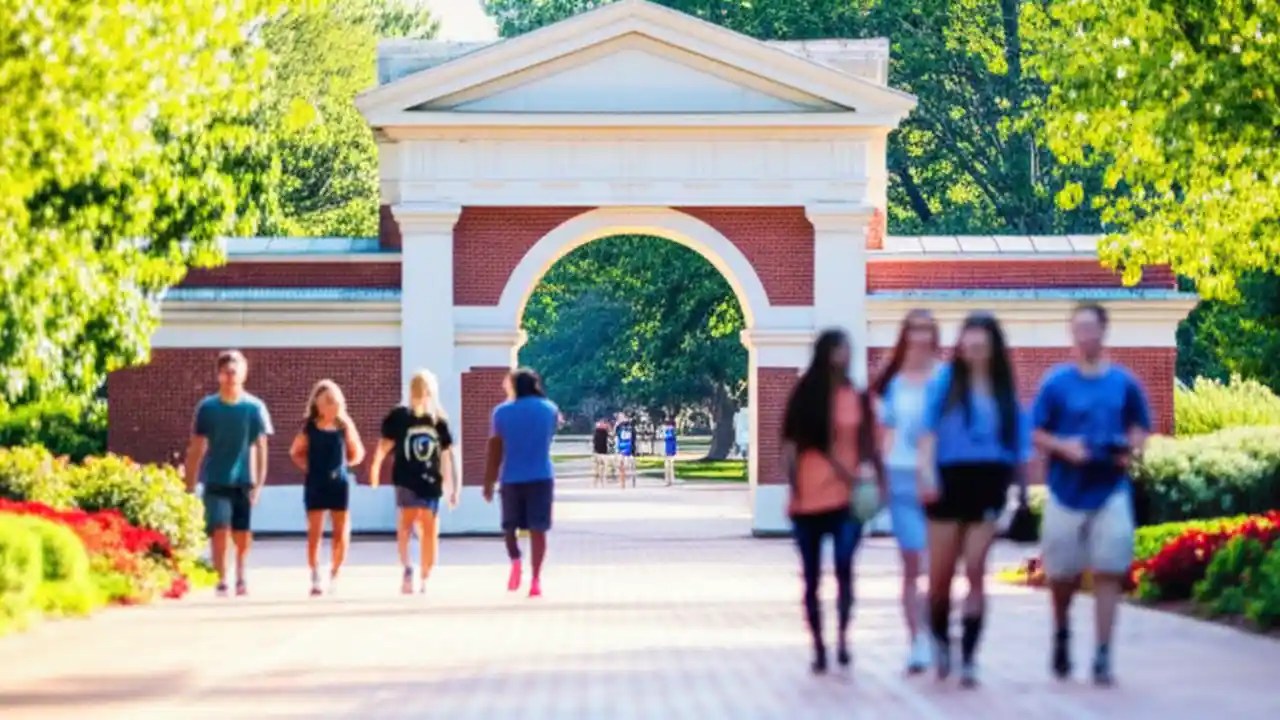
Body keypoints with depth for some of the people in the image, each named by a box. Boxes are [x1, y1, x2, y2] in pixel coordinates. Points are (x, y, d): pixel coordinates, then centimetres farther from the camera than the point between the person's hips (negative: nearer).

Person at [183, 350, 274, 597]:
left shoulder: (255, 408, -1)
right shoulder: (207, 407, 1)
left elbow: (261, 448, 1)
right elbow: (196, 449, 5)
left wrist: (259, 483, -6)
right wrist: (190, 486, 3)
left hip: (244, 481, 0)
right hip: (216, 482, 0)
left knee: (243, 535, 4)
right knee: (219, 532, -12)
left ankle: (241, 575, 31)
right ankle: (221, 581, -3)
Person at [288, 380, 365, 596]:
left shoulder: (344, 426, 0)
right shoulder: (309, 428, -2)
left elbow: (357, 453, 11)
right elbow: (295, 452, 9)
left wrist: (343, 464, 1)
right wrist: (308, 466, -3)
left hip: (339, 483, 1)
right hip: (315, 485, -1)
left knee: (341, 533, 2)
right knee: (315, 532, -2)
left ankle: (334, 575, 16)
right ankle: (315, 578, 2)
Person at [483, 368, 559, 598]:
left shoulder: (502, 411, -1)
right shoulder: (550, 409, 2)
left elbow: (495, 450, -1)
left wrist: (488, 482, 4)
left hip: (511, 478, 0)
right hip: (541, 476, 0)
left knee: (510, 525, 16)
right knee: (538, 529, 1)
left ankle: (515, 561, -10)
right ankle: (535, 580, -7)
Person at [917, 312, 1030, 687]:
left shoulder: (1004, 388, 8)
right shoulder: (946, 381, 2)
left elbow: (1018, 442, 12)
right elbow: (929, 430, -4)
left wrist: (1022, 487, 9)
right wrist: (927, 473, -17)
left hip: (989, 483, 1)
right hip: (950, 480, -1)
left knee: (975, 571, -6)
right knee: (940, 573, 4)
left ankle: (968, 657, -3)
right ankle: (940, 638, 30)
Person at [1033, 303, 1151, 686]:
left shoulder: (1124, 383, 2)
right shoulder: (1056, 382, -1)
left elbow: (1140, 429, 12)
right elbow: (1036, 434, 2)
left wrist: (1130, 451, -8)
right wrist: (1064, 447, -16)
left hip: (1111, 491, 0)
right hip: (1067, 491, 0)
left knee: (1108, 573, -5)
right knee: (1062, 574, 10)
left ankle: (1103, 656, -2)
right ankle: (1061, 634, 37)